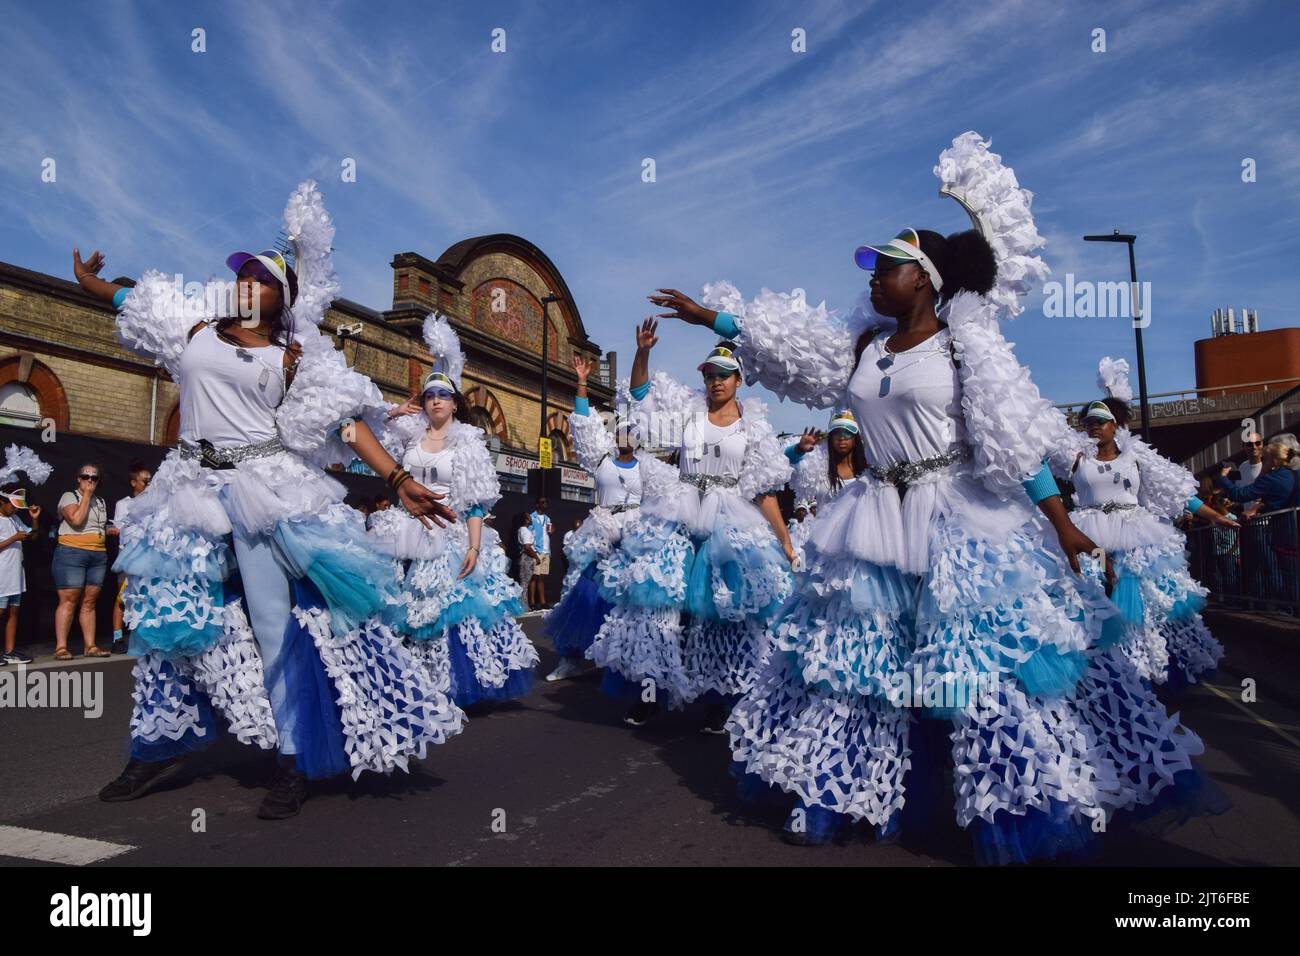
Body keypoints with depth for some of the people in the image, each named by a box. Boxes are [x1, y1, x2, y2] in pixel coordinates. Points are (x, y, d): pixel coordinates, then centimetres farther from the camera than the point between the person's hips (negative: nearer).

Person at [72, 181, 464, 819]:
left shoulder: (295, 357, 3)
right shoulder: (195, 327, 13)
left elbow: (346, 421, -5)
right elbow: (132, 299, 33)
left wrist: (399, 480, -12)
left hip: (267, 491, -4)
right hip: (192, 490, 4)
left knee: (277, 622, -7)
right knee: (169, 616, 11)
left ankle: (294, 762, 1)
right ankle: (163, 746, 29)